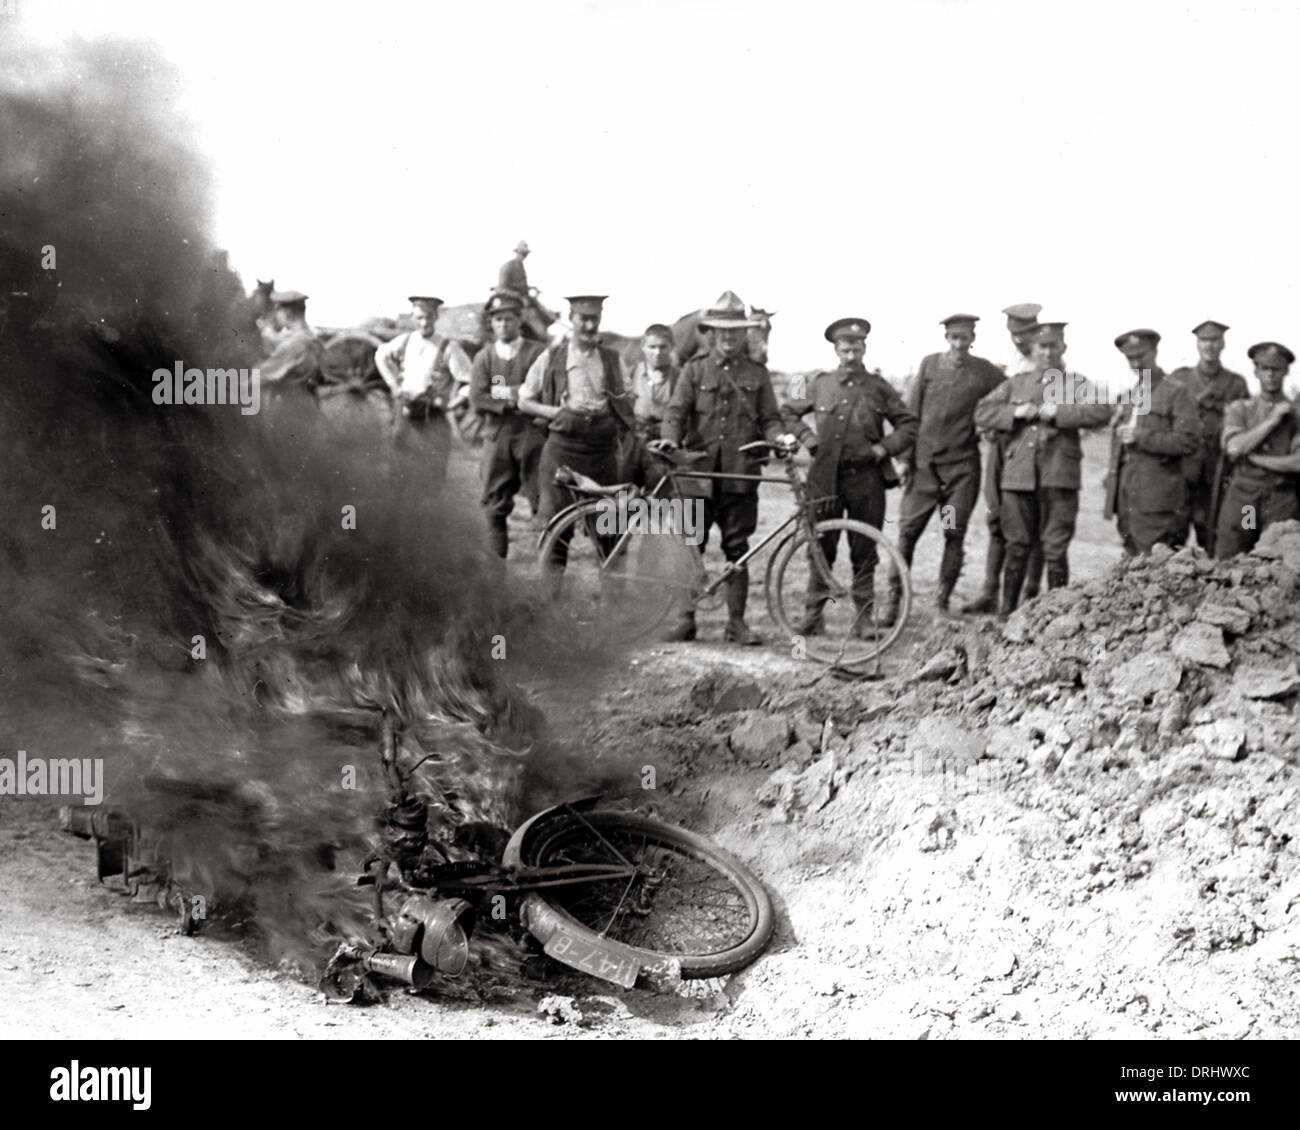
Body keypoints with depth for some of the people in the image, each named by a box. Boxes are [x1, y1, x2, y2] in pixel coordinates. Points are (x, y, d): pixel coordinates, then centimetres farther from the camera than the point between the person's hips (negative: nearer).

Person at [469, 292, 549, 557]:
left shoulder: (538, 353, 2)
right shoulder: (483, 357, 10)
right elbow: (477, 399, -2)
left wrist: (504, 392, -11)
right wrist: (512, 402, -12)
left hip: (531, 434, -3)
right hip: (497, 435, 3)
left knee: (542, 500, -5)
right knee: (496, 504, 3)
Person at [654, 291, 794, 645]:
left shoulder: (757, 373, 12)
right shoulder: (695, 369, 9)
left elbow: (769, 418, 10)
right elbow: (677, 411, 1)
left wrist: (778, 438, -11)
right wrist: (670, 439, -18)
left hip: (740, 475, 0)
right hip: (698, 471, 0)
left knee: (737, 549, 2)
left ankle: (736, 622, 9)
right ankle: (685, 619, 10)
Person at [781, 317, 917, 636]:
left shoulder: (878, 387, 5)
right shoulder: (819, 384, 7)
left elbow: (908, 425, 10)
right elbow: (788, 412, 20)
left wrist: (884, 447, -3)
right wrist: (808, 438, 7)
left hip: (867, 477, 0)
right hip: (826, 476, 0)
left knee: (865, 552, 4)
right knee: (820, 548, 3)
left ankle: (864, 617, 10)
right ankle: (813, 613, 10)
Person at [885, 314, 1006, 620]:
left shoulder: (985, 372, 2)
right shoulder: (929, 365, 5)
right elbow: (911, 413, 8)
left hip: (962, 466, 0)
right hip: (924, 463, 0)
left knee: (954, 535, 0)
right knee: (908, 530, -4)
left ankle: (942, 601, 10)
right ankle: (893, 600, 3)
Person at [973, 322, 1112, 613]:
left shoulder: (1076, 384, 10)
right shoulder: (1015, 384, 17)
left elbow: (1101, 412, -8)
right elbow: (982, 413, 8)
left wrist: (1057, 412, -14)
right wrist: (1016, 412, -8)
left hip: (1059, 478, -2)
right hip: (1018, 476, 2)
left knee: (1056, 550, -2)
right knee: (1017, 548, 6)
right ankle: (1007, 611, 14)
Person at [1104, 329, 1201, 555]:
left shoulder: (1176, 392, -2)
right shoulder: (1126, 395, 20)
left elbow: (1188, 442, -11)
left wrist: (1141, 437, -15)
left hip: (1158, 502, -7)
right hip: (1127, 500, 7)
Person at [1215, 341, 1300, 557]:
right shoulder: (1239, 409, 11)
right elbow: (1234, 447, -7)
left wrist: (1254, 458, -7)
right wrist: (1272, 421, -5)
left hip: (1281, 501, -1)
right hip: (1240, 498, 1)